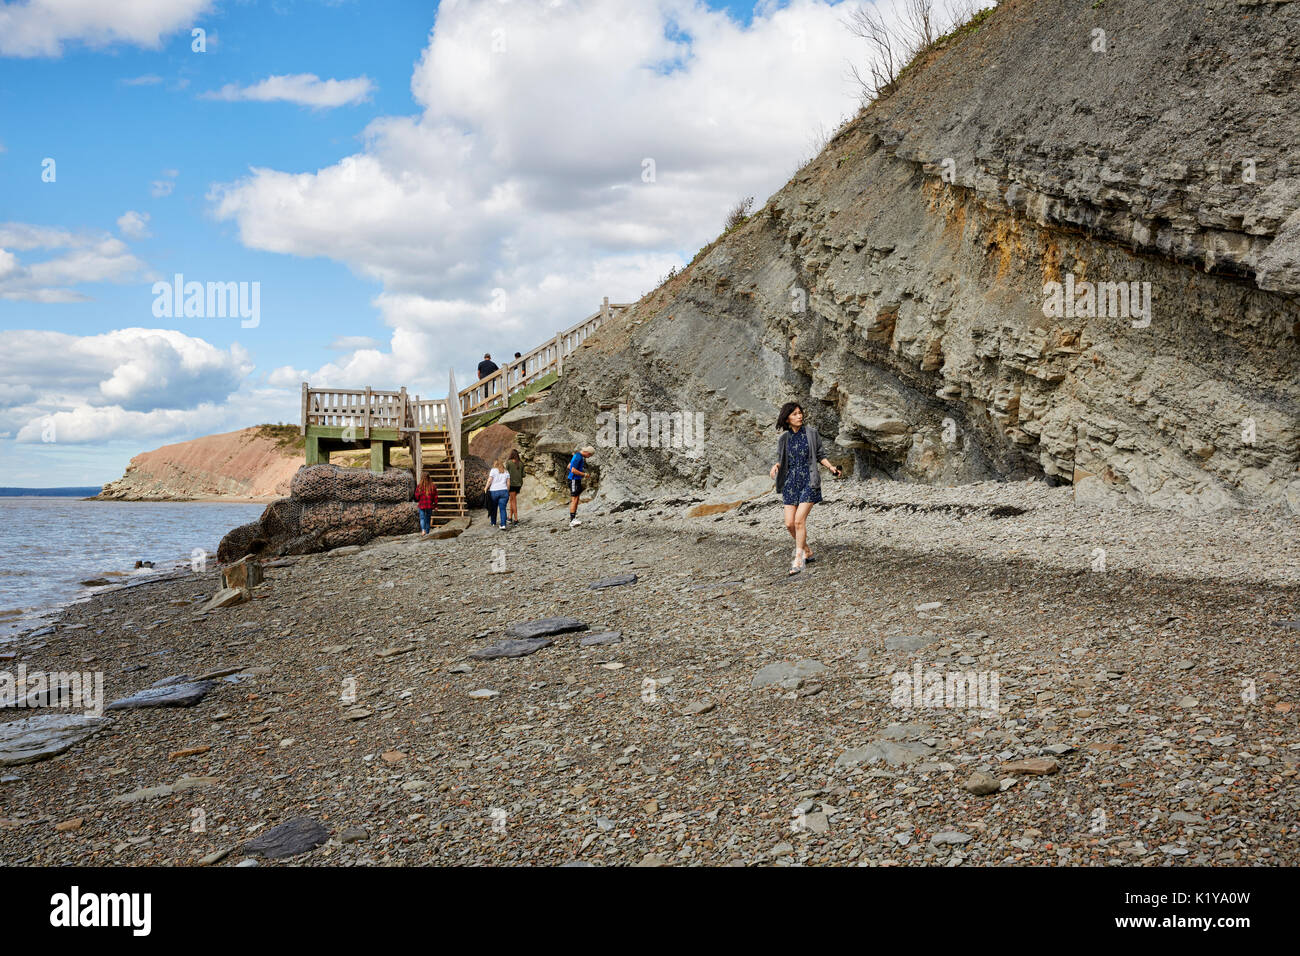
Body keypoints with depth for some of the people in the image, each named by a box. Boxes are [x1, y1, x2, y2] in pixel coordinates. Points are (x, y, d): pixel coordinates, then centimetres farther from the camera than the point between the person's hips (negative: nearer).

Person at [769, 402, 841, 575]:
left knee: (799, 520, -13)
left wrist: (831, 466, -8)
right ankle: (807, 552, 23)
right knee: (790, 524, 0)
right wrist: (776, 466, -9)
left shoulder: (811, 433, -1)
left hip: (809, 482, -3)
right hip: (791, 482, 4)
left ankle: (798, 559, -3)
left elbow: (820, 454, 8)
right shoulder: (784, 438, 5)